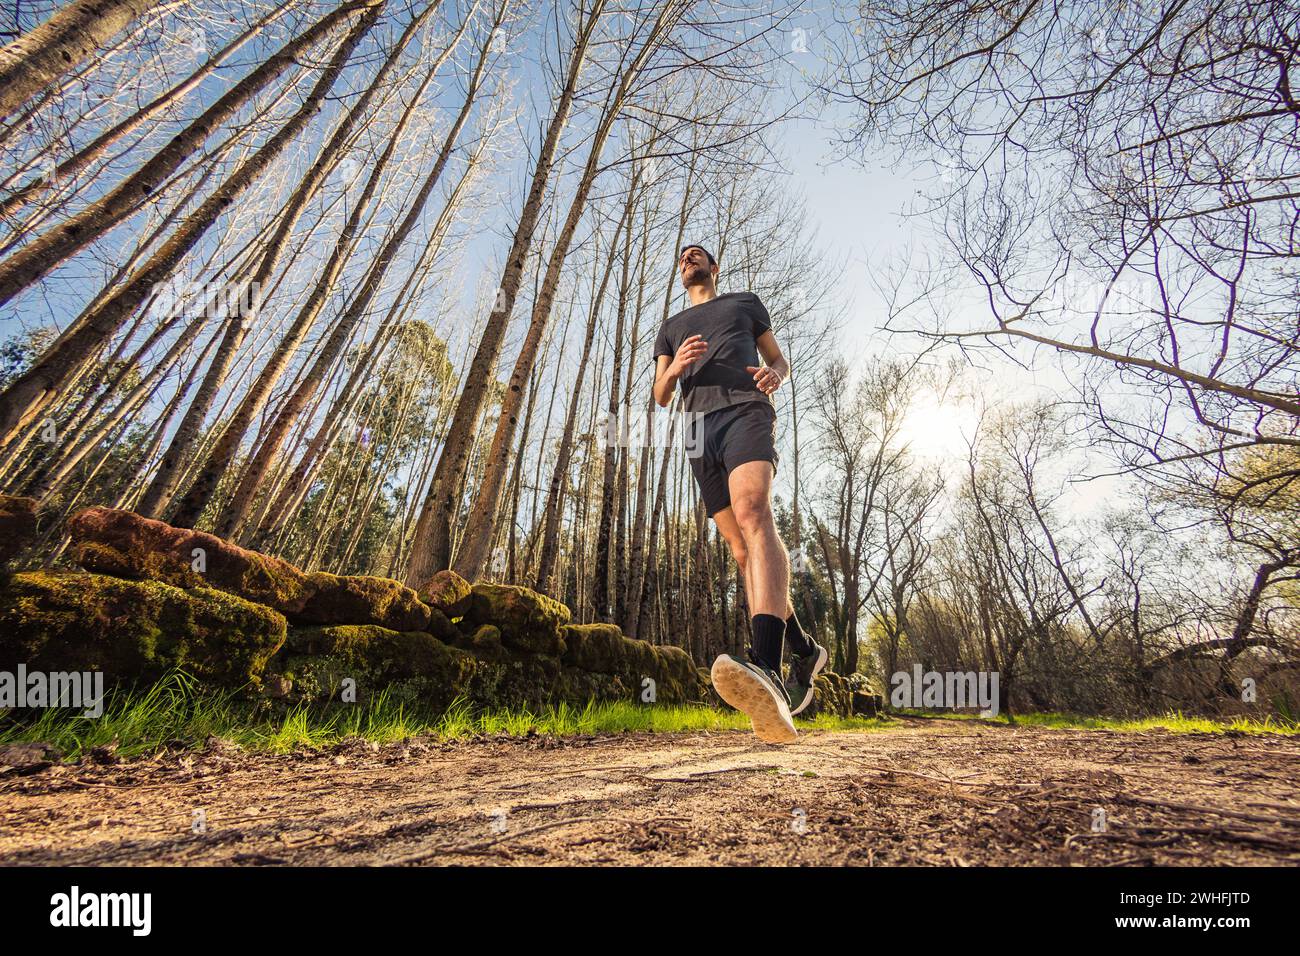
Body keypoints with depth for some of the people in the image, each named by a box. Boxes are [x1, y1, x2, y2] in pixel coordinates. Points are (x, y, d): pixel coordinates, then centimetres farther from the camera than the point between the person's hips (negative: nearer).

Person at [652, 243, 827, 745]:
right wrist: (675, 369, -2)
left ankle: (766, 669, -52)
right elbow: (661, 397, 22)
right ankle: (804, 651, 13)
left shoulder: (745, 302, 26)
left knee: (752, 512, -33)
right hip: (699, 427, 5)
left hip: (746, 411, -4)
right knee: (743, 550, -1)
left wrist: (774, 375, -4)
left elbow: (780, 360, 23)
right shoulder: (671, 328, 32)